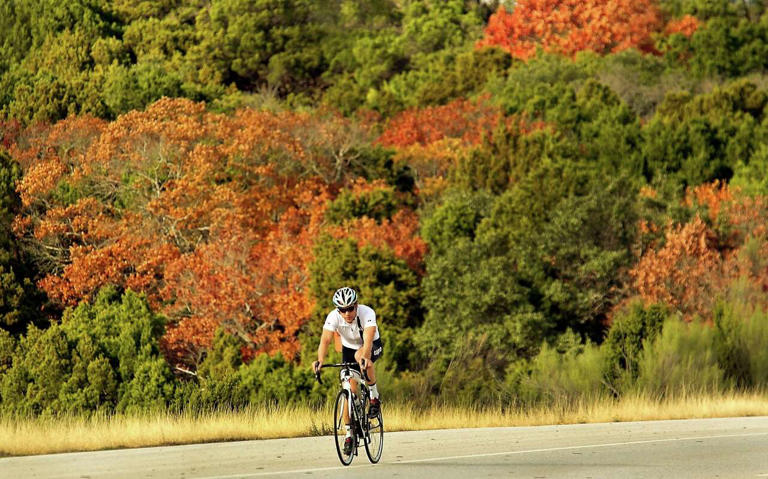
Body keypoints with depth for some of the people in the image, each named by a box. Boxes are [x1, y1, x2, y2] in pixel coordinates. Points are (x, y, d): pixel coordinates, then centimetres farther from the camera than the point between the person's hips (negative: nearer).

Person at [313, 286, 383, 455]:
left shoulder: (367, 313, -33)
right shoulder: (333, 317, -27)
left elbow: (368, 340, -46)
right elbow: (325, 340, -37)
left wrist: (364, 357, -66)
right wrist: (320, 360, -56)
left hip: (373, 346, -3)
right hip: (349, 348, 3)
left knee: (361, 355, -38)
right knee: (350, 391, -8)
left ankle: (374, 396, -17)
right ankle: (349, 434, 4)